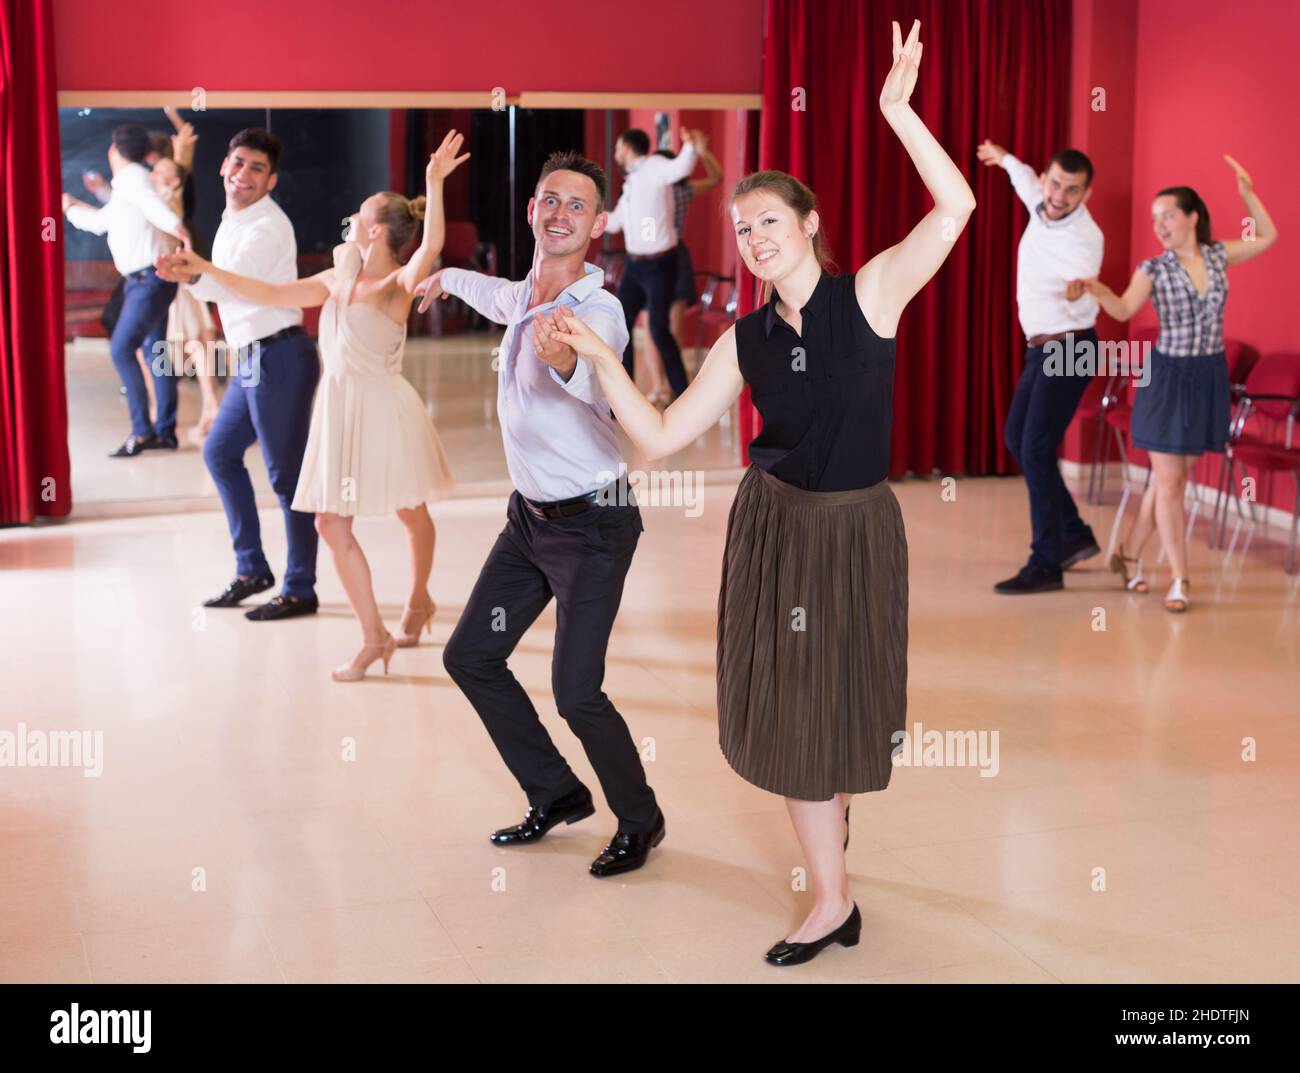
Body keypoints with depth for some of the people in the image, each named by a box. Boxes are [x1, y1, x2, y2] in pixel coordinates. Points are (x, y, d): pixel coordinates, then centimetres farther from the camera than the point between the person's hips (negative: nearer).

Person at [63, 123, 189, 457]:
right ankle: (165, 431, 15)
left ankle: (142, 431, -10)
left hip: (151, 278, -10)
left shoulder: (131, 177, -10)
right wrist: (71, 207, 44)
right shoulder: (126, 184, 19)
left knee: (121, 348, -12)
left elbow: (151, 203, -32)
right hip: (143, 279, 10)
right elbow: (99, 222, 32)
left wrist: (173, 225, -48)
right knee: (154, 351, 11)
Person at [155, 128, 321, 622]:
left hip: (278, 357, -10)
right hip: (251, 358, 10)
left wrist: (190, 276, -46)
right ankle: (251, 568, 28)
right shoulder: (232, 223, 14)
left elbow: (238, 281, -30)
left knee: (286, 473, -4)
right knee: (220, 452, 18)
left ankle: (300, 590, 6)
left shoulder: (268, 226, -15)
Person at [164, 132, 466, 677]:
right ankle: (373, 637, 11)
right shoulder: (338, 279, 9)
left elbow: (431, 245, -32)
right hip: (339, 408, 7)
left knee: (412, 513, 10)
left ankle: (419, 598, 33)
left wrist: (434, 182, -42)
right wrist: (206, 269, 15)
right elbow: (270, 293, 16)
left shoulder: (399, 283, -11)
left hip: (383, 408, -7)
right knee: (331, 523, 3)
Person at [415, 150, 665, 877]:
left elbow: (598, 381, -46)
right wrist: (450, 279, 48)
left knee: (577, 692, -12)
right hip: (530, 516, 8)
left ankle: (640, 822, 14)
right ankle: (558, 795, 28)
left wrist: (565, 361, -68)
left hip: (591, 524, -8)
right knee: (471, 658, 11)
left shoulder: (596, 311, -22)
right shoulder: (525, 296, 2)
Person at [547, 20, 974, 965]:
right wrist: (601, 360, -13)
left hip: (855, 529, -3)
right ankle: (832, 902, 30)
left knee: (840, 704, 8)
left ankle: (839, 798, 42)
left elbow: (955, 207, -24)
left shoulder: (871, 294, -11)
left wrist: (896, 109, -28)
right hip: (773, 524, 4)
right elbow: (660, 437, -3)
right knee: (789, 709, 11)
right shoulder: (744, 342, -1)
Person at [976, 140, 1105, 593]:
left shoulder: (1084, 238, -25)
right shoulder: (1041, 205, -1)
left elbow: (1084, 302, -44)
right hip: (1041, 348, 9)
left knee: (1036, 449, -13)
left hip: (1068, 350, -9)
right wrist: (1004, 159, 46)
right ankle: (1074, 534, 24)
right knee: (1016, 438, 15)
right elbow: (1027, 182, 26)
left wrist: (1078, 289, -68)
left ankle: (1047, 565, -7)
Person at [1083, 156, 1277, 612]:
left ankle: (1129, 555, 26)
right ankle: (1180, 579, 4)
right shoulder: (1153, 268, -7)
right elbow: (1124, 310, -22)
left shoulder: (1218, 255, 3)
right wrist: (1099, 292, -43)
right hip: (1168, 376, -3)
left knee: (1171, 478, 10)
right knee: (1168, 484, -3)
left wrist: (1247, 193, 3)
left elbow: (1269, 237, 14)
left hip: (1209, 377, 3)